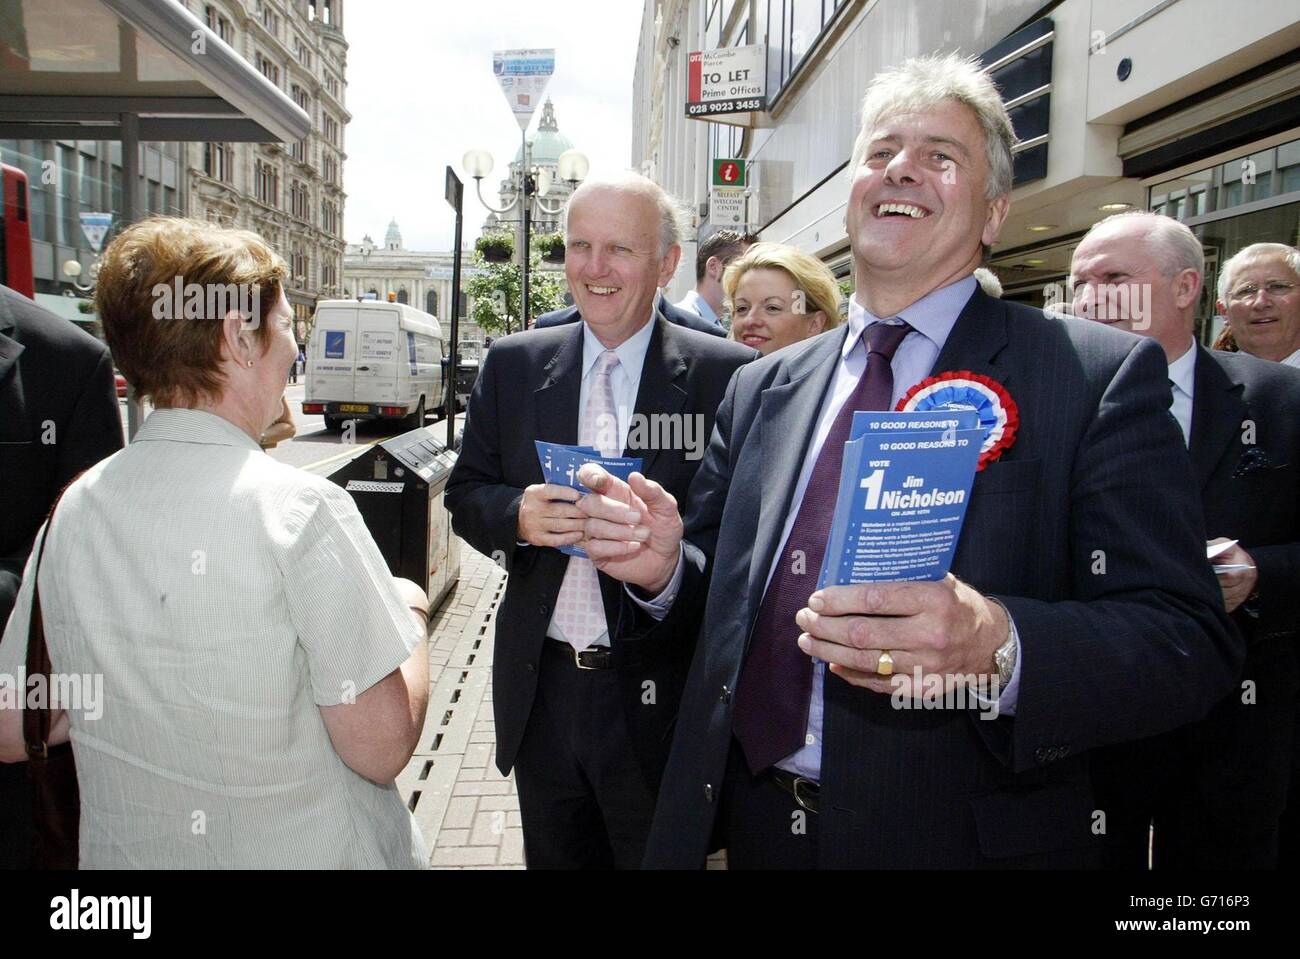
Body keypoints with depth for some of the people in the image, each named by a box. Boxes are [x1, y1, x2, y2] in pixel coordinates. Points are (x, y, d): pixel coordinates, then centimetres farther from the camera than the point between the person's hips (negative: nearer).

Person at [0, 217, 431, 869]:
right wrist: (410, 613, -5)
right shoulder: (299, 506, -23)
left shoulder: (72, 509, -6)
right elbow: (380, 748, -21)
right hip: (305, 850, -5)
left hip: (127, 849, 5)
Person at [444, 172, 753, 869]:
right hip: (541, 690, 4)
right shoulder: (513, 364, 3)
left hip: (660, 699, -3)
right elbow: (465, 493, 5)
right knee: (555, 858, 22)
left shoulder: (726, 376, -9)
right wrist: (518, 515, -16)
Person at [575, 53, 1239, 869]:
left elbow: (1192, 646, -16)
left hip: (963, 840, -4)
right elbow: (726, 592, 10)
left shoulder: (1102, 374, -9)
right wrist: (666, 564, -11)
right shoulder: (759, 387, 6)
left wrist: (998, 646, -34)